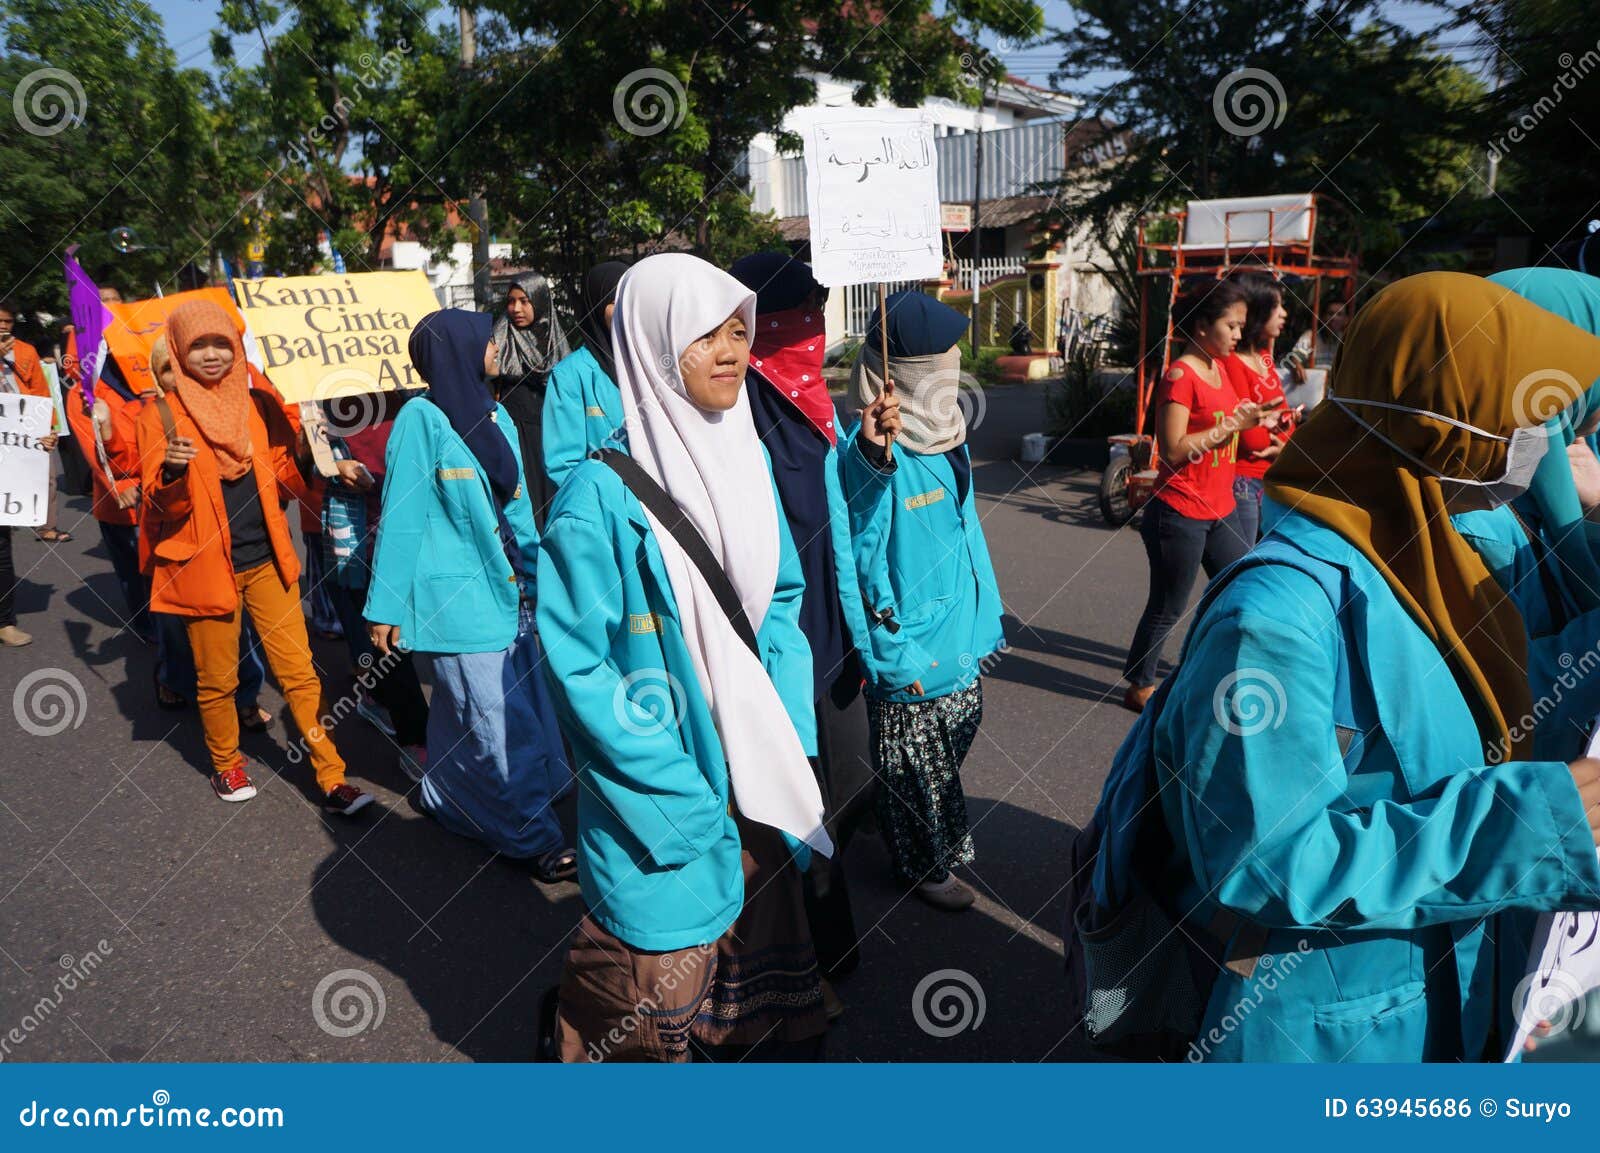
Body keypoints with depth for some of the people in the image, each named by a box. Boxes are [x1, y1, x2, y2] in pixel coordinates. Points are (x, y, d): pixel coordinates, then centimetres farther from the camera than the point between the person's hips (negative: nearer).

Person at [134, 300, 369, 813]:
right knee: (217, 679, 10)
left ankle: (331, 775, 7)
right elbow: (159, 507, -7)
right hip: (204, 567, -2)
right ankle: (226, 763, 33)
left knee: (298, 670, 1)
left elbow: (285, 479, 9)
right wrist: (172, 472, -28)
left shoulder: (259, 405, 5)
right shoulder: (161, 415, -3)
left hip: (266, 560, 2)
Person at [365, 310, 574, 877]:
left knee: (462, 711, 15)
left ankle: (445, 796, 36)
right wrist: (386, 606, -7)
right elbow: (402, 516, -9)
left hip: (506, 591, 7)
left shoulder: (496, 416, 10)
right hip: (455, 599, -7)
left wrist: (535, 575, 17)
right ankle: (535, 838, 10)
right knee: (501, 724, -2)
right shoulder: (422, 418, -10)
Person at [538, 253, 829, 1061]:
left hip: (758, 786, 6)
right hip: (660, 812, -5)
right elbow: (580, 669, -16)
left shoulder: (749, 461, 2)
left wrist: (792, 741, 0)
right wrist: (686, 801, -15)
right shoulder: (603, 494, -17)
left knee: (763, 978, 20)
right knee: (659, 1000, 11)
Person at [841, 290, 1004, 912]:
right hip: (913, 649, -8)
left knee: (954, 739, 25)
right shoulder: (868, 445, -23)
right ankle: (924, 866, 35)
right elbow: (862, 552, -29)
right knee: (914, 762, 12)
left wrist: (986, 618, 12)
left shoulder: (945, 435, 4)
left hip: (960, 636, 8)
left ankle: (948, 838, 49)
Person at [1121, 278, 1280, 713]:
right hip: (1179, 513, -8)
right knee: (1168, 608, 4)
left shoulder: (1219, 368, 11)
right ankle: (1139, 687, 21)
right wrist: (1232, 425, -19)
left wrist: (1252, 418, 2)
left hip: (1219, 509, 9)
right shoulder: (1180, 376, -16)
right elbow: (1174, 450, -22)